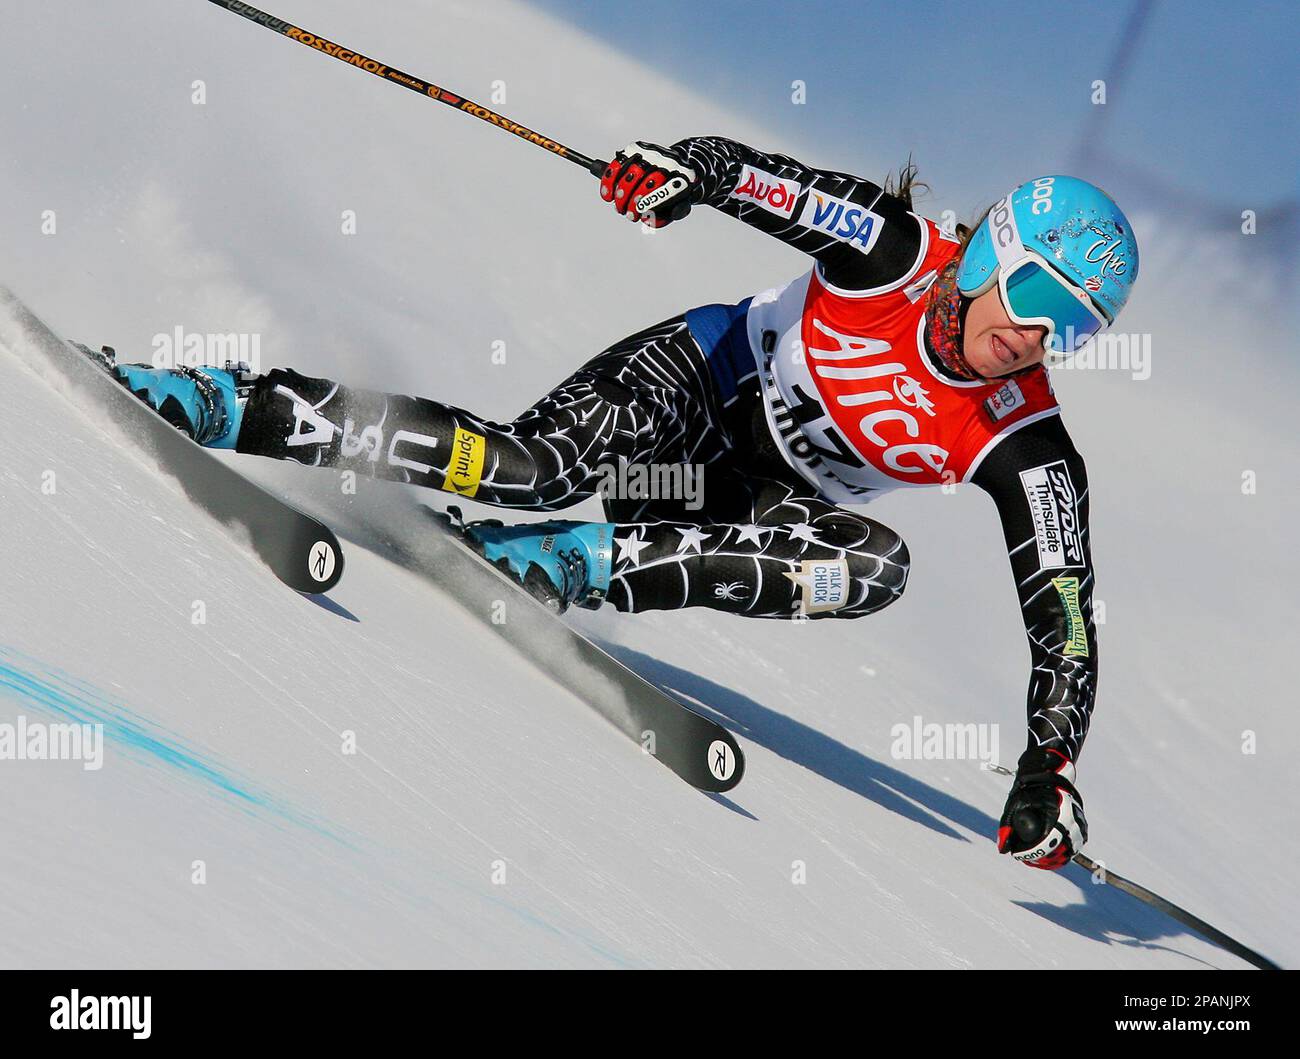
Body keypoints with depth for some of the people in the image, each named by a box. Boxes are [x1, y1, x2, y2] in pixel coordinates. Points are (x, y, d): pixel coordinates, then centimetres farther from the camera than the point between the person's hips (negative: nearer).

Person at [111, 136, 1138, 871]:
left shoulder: (1023, 446, -19)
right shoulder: (897, 248, -20)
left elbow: (1064, 614, -22)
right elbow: (741, 172, -22)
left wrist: (1048, 770, -34)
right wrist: (682, 169, -46)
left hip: (765, 505, 2)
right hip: (710, 377, -2)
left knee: (876, 562, -31)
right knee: (540, 462, -31)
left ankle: (570, 567, -28)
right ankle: (237, 409, -21)